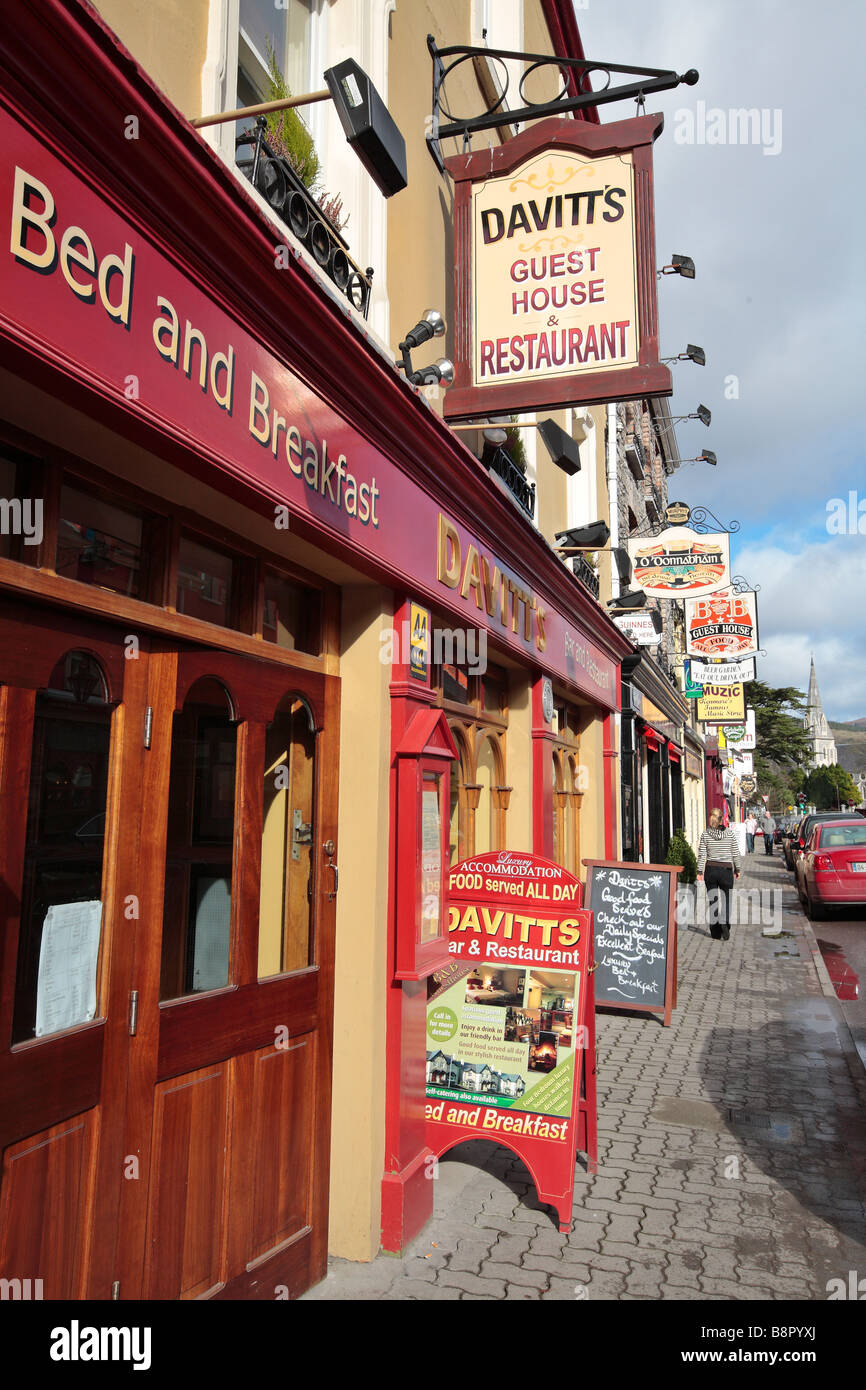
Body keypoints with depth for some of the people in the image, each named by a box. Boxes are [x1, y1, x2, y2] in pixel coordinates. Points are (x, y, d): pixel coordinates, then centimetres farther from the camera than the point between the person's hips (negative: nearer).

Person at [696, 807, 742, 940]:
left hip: (711, 869, 1)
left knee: (712, 901, 8)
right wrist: (737, 869, 11)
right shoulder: (729, 833, -4)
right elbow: (736, 853, 0)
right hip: (726, 869, -1)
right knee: (726, 899, 9)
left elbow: (702, 854, -4)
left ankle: (715, 933, 9)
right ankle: (725, 923, -16)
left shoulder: (705, 834, -3)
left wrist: (700, 872, 1)